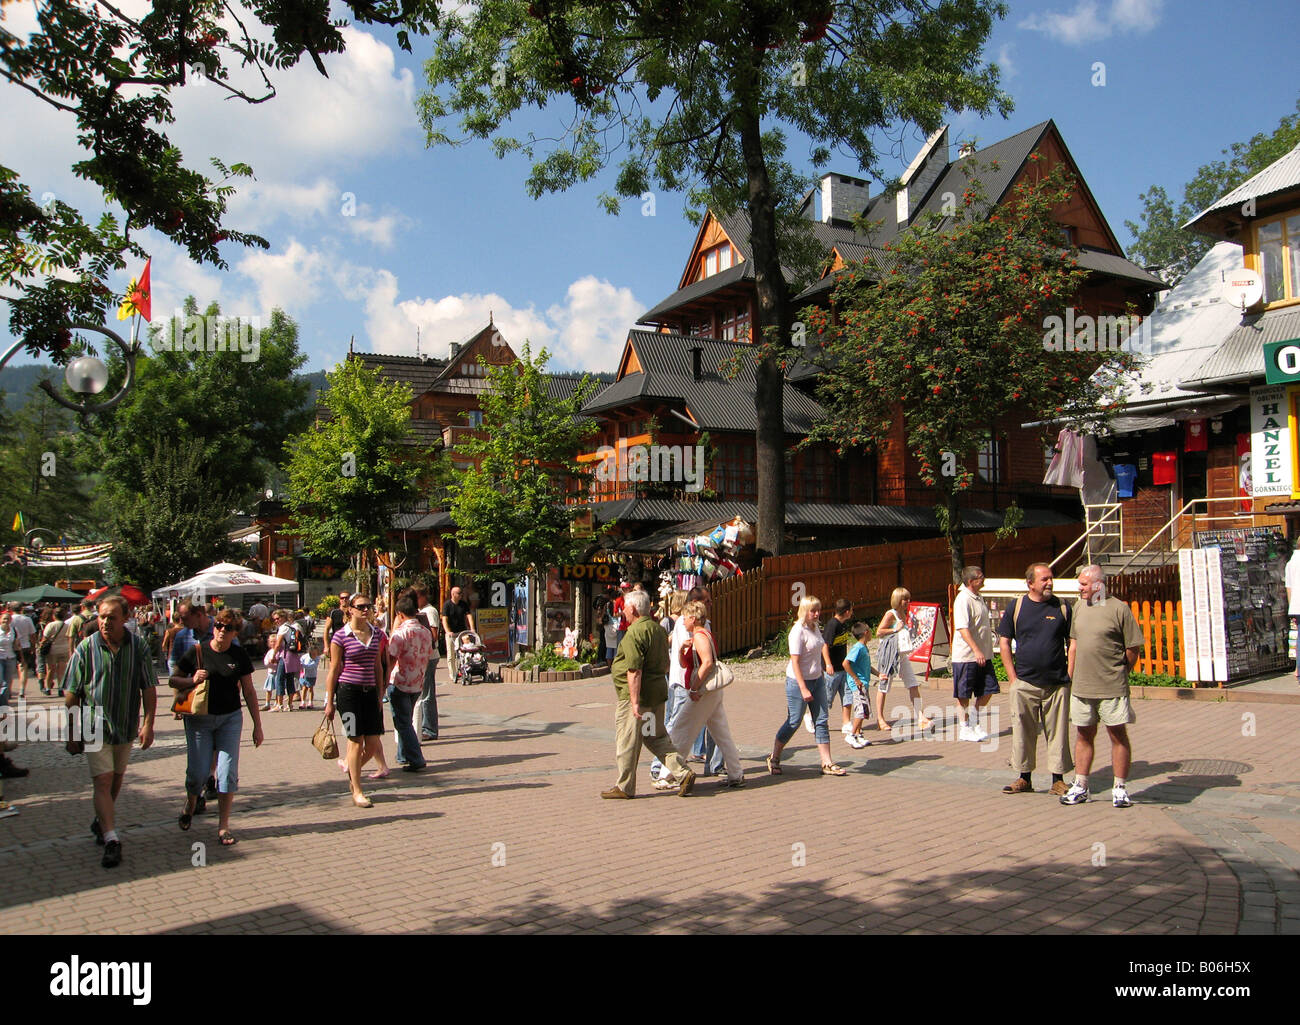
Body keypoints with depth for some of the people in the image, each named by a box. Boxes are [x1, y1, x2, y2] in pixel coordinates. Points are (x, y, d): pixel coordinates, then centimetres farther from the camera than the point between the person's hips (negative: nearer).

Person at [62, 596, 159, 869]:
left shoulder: (139, 647, -4)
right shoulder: (86, 648, -7)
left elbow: (149, 688, 0)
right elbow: (71, 693, -2)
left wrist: (148, 724, -7)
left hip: (127, 728, 3)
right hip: (95, 726, -2)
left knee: (117, 778, 17)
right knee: (103, 780, -9)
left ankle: (101, 821, 39)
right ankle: (111, 840, -10)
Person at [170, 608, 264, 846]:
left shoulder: (239, 655, 1)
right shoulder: (197, 651, -3)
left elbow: (249, 692, 7)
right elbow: (173, 680, 6)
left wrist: (257, 725, 6)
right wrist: (192, 680, -15)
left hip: (230, 718, 1)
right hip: (199, 719, -1)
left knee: (228, 773, -4)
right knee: (198, 773, 0)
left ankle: (223, 826, 6)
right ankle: (191, 804, 34)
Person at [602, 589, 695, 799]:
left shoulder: (634, 633, -17)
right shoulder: (658, 629, 11)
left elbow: (634, 671, -22)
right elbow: (666, 665, 20)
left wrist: (635, 702, -22)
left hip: (635, 695, -9)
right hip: (658, 693, 9)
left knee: (627, 742, 3)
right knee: (657, 737, 17)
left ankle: (624, 787, 13)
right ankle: (683, 773, 7)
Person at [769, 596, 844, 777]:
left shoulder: (815, 628, 7)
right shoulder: (798, 631, -18)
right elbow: (795, 662, -21)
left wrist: (828, 663, 21)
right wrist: (803, 689, -24)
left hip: (817, 680, 8)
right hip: (798, 681, -8)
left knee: (821, 721, 5)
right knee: (793, 722, 0)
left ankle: (827, 763, 7)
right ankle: (774, 758, 17)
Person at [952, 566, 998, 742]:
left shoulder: (978, 598, 14)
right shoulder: (963, 599, -15)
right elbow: (962, 628, -23)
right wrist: (976, 650, -27)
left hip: (983, 655, 9)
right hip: (966, 655, -9)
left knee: (988, 690, 10)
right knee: (964, 694, 1)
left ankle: (975, 723, 23)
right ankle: (965, 728, 11)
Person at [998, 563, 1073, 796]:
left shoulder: (1063, 608, 3)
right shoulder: (1016, 607, 2)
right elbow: (1004, 642, 6)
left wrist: (1069, 674, 0)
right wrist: (1012, 676, 0)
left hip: (1057, 684, 0)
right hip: (1024, 683, 0)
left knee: (1058, 732, 4)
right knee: (1022, 733, 5)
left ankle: (1058, 779, 15)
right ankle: (1024, 778, 17)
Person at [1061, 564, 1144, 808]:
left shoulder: (1119, 609, -9)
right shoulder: (1079, 607, 10)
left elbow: (1133, 649, -5)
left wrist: (1119, 674, 4)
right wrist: (1070, 677, 14)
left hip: (1112, 687, -5)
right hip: (1081, 686, 5)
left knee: (1118, 734, 3)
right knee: (1084, 735, 11)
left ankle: (1120, 789, 13)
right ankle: (1080, 787, 18)